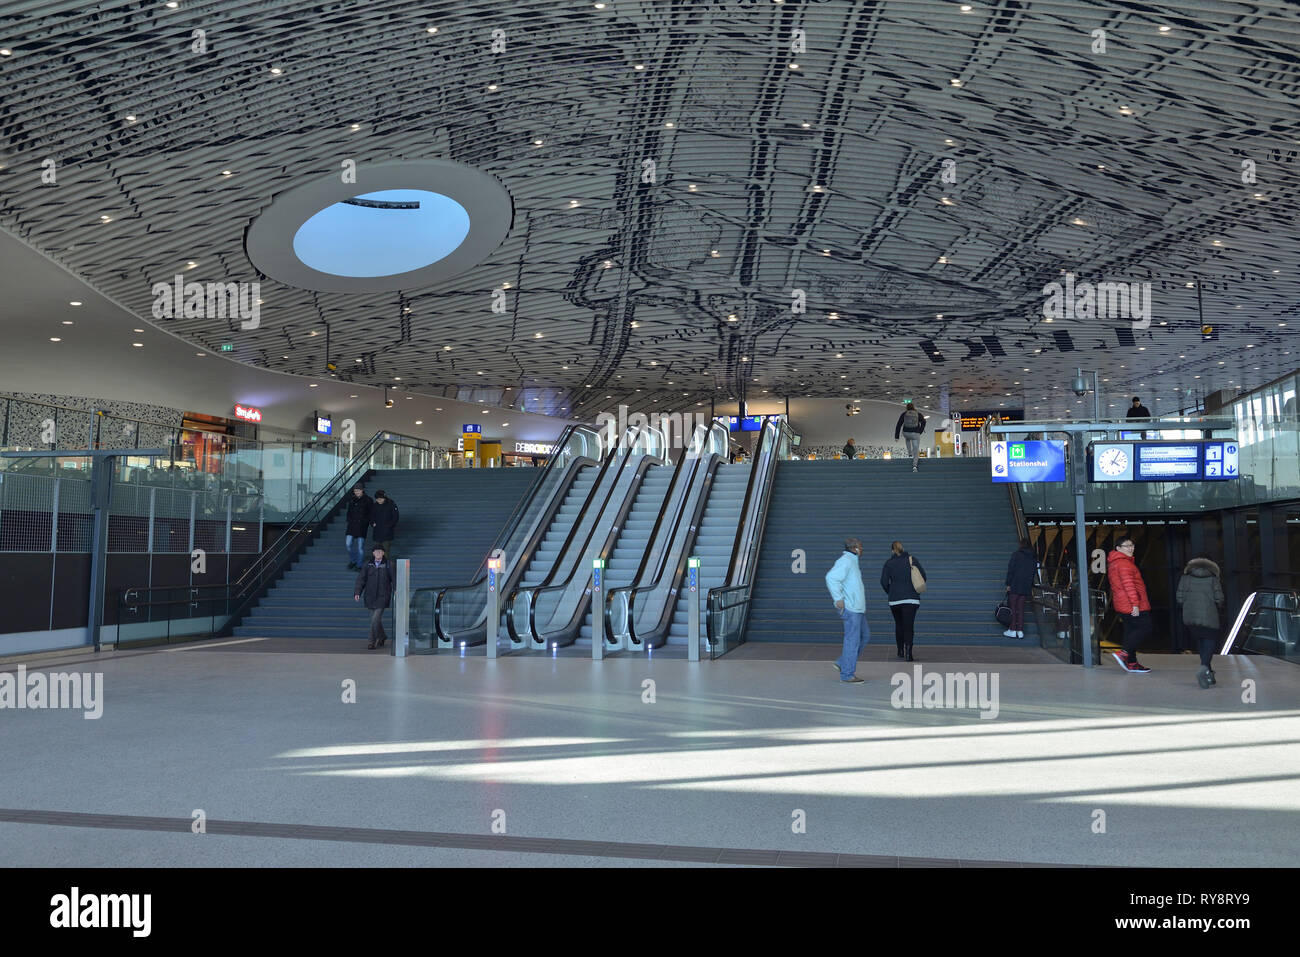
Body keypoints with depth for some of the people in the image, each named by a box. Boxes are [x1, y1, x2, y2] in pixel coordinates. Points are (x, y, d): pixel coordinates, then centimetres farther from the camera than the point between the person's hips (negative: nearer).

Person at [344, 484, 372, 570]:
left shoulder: (368, 500, -1)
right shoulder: (351, 500, 11)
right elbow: (349, 512, 21)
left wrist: (365, 521, -9)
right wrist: (349, 520, 7)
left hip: (362, 525, -4)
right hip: (352, 524, 4)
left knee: (360, 545, -2)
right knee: (349, 543, -1)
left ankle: (359, 565, 8)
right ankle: (353, 561, 19)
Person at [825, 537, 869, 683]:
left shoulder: (852, 561, 18)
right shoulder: (845, 561, -13)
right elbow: (831, 578, -25)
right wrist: (838, 598, -24)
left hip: (858, 608, 10)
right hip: (850, 607, -10)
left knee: (865, 636, 14)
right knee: (852, 640, -6)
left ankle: (842, 664, 17)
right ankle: (847, 674, 0)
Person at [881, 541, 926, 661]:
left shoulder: (889, 563, 2)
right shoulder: (912, 560, 3)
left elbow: (884, 581, -4)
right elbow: (923, 576, 3)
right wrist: (916, 591, 15)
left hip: (895, 599, 1)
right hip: (911, 598, -1)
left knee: (898, 625, 15)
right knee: (909, 626, -4)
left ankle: (901, 651, 22)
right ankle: (908, 653, -16)